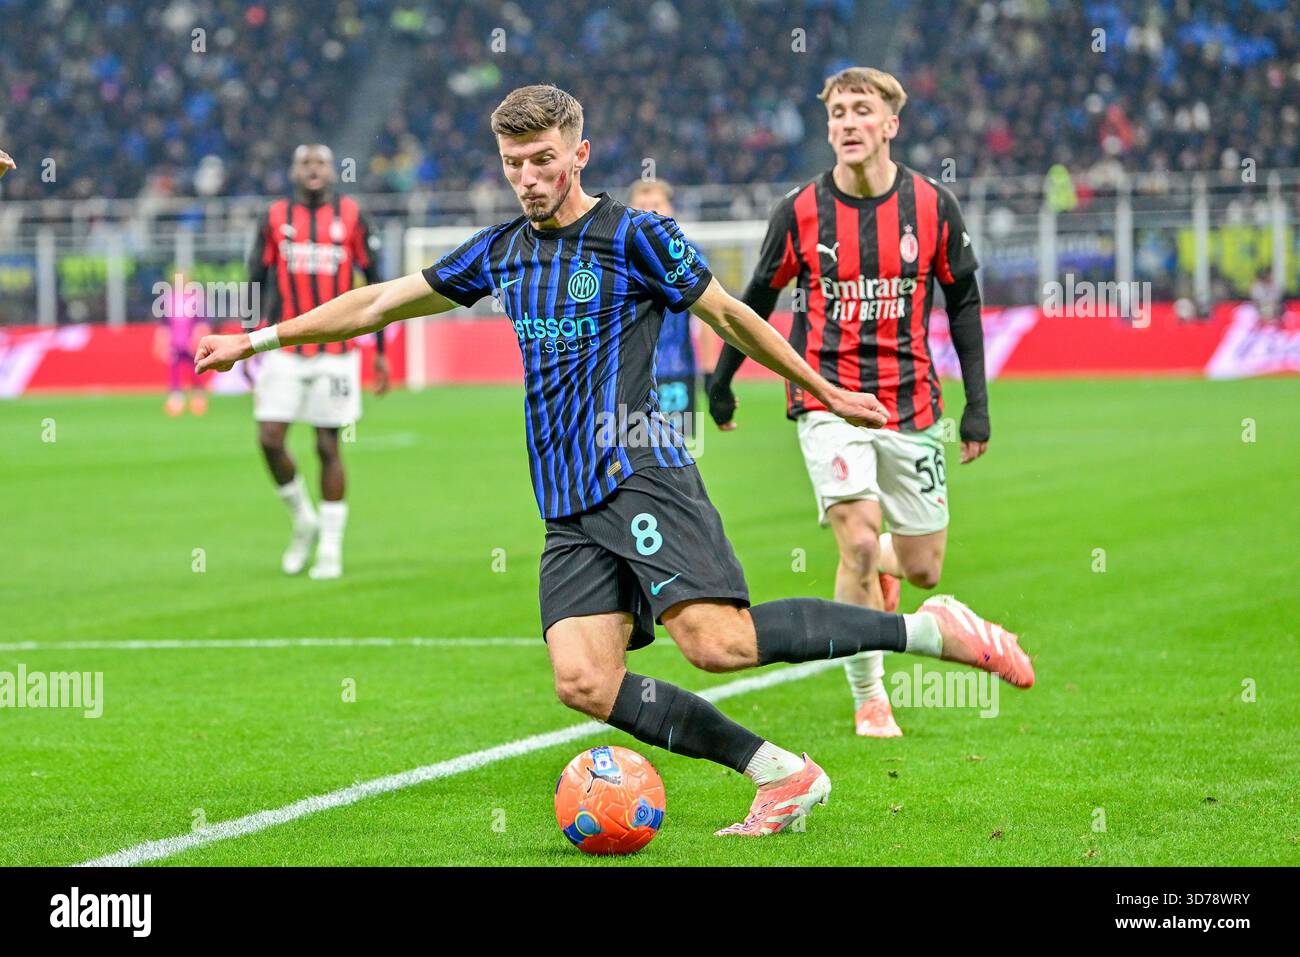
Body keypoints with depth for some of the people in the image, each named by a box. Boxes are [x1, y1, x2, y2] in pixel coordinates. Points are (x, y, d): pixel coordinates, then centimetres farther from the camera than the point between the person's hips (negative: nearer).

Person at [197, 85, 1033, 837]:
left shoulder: (634, 236, -1)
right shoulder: (501, 252, 17)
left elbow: (729, 316, 7)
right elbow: (382, 302, 25)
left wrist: (825, 392, 12)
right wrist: (259, 339, 26)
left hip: (642, 474, -6)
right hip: (569, 509, 6)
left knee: (719, 642, -24)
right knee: (585, 683, -13)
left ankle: (930, 629, -11)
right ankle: (783, 776, -8)